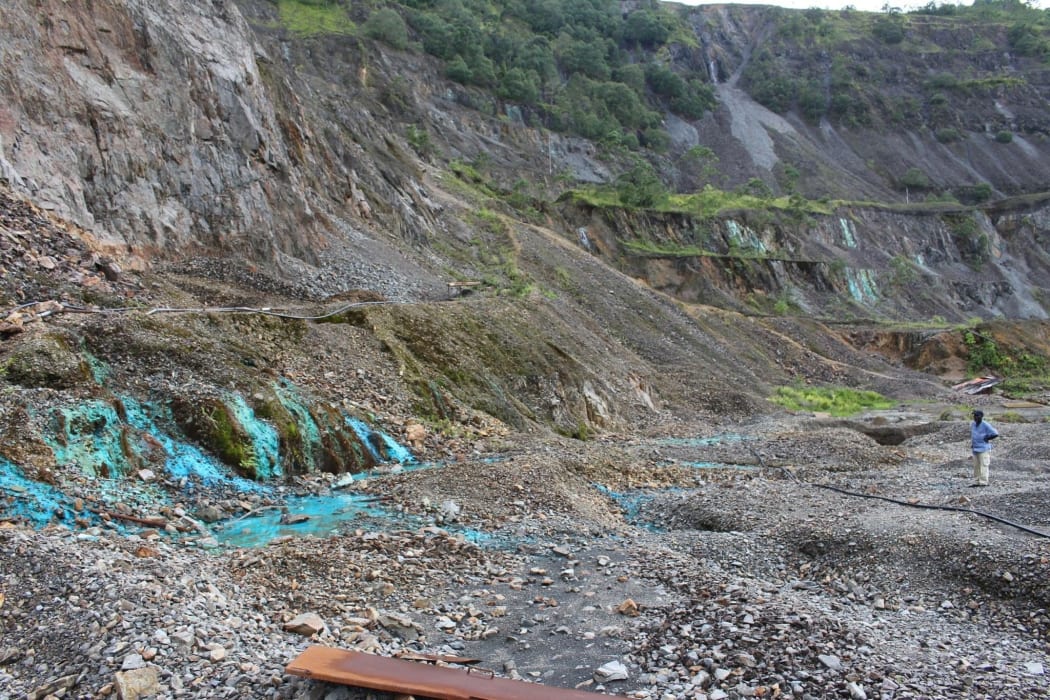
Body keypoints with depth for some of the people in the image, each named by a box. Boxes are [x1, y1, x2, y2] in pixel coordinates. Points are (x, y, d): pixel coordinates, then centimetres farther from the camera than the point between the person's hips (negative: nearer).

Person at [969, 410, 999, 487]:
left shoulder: (986, 425, -11)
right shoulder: (972, 424, 10)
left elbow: (995, 434, -13)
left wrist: (986, 439, -7)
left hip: (983, 449, -7)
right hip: (975, 449, 7)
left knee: (983, 466, -7)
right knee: (976, 466, 10)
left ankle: (983, 482, -6)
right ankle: (977, 482, 15)